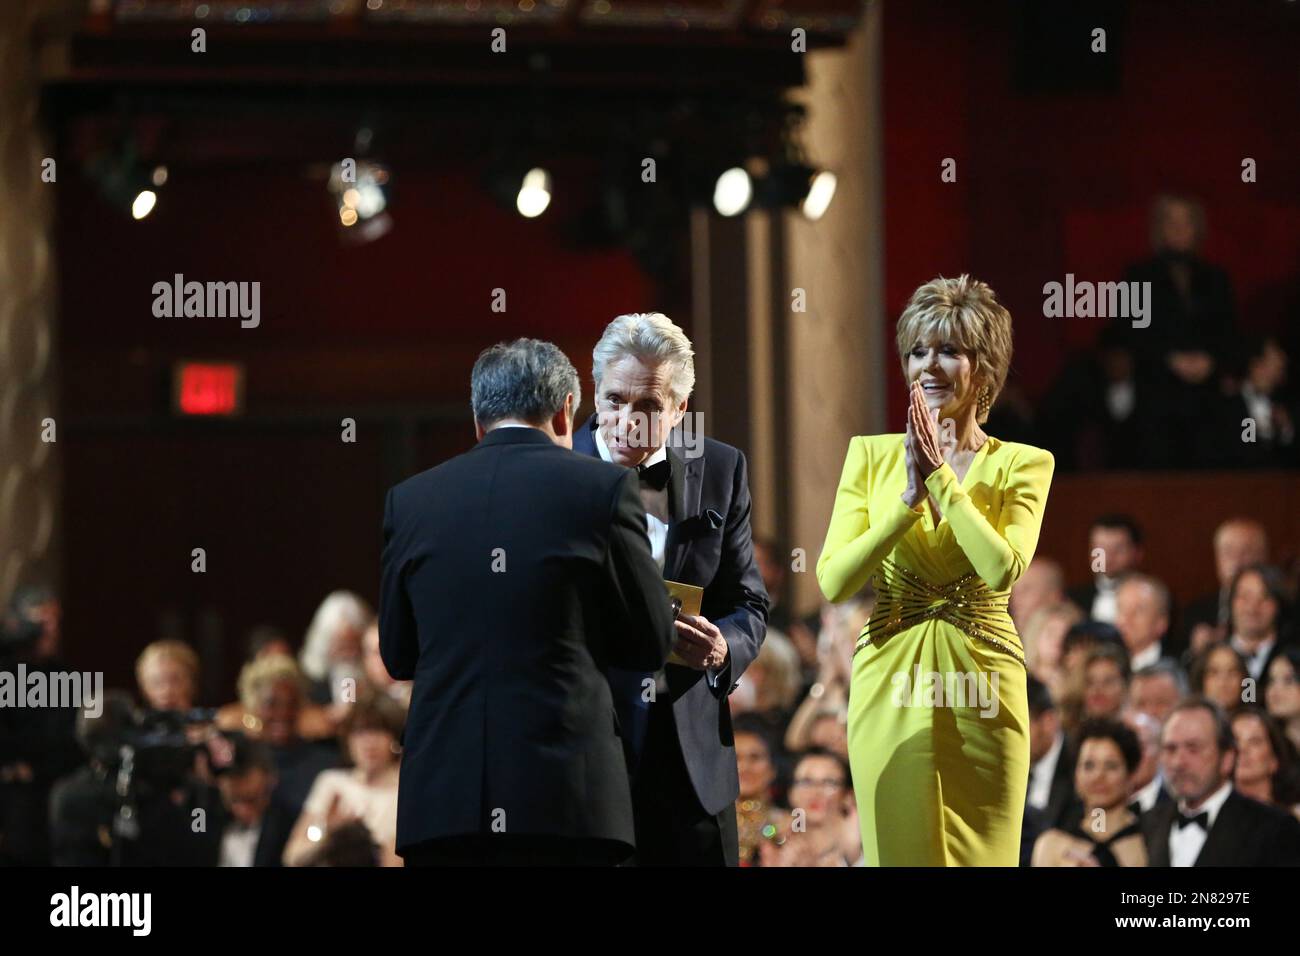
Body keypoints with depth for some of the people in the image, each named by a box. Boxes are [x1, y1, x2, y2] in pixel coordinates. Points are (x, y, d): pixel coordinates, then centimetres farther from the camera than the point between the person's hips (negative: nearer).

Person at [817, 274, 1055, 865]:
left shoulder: (1022, 465, 2)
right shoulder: (871, 455, 6)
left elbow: (1003, 570, -16)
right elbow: (833, 582, -4)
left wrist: (942, 478, -11)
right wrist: (909, 500, -11)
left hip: (982, 698, -1)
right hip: (891, 690, 1)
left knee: (981, 857, 3)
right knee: (900, 854, 2)